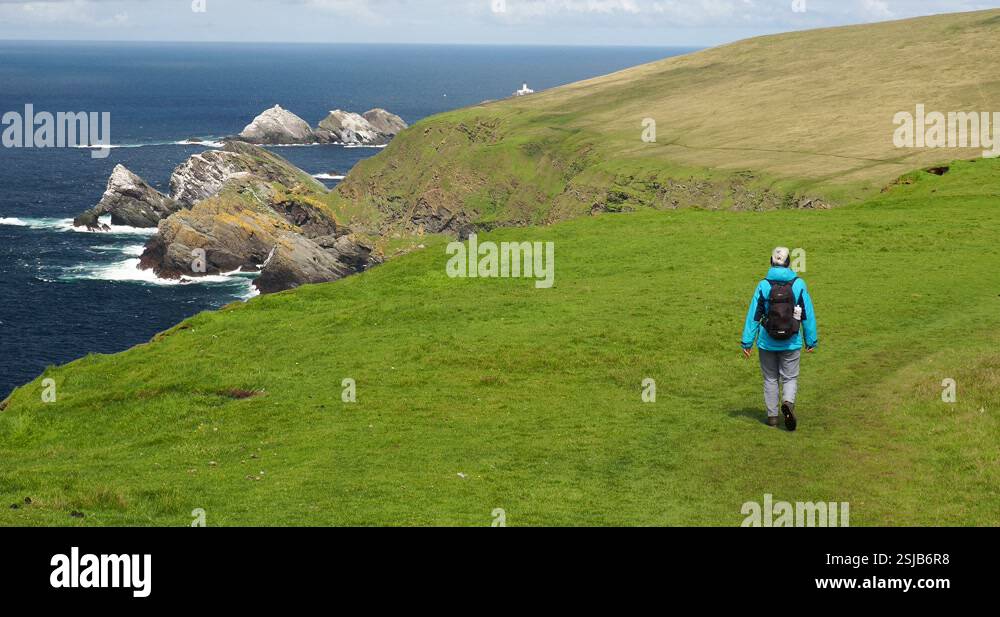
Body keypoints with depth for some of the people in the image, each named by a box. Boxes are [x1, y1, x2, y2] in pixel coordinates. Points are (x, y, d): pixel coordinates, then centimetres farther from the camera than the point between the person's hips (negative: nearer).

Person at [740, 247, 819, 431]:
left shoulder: (763, 285, -8)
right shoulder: (799, 284, -7)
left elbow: (753, 315, -5)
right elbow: (808, 315, -2)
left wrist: (747, 342, 2)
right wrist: (811, 341, 8)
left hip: (767, 343, 0)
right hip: (792, 343, 0)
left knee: (770, 379, 15)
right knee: (790, 378, 10)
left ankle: (772, 416, 18)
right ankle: (788, 402, -18)